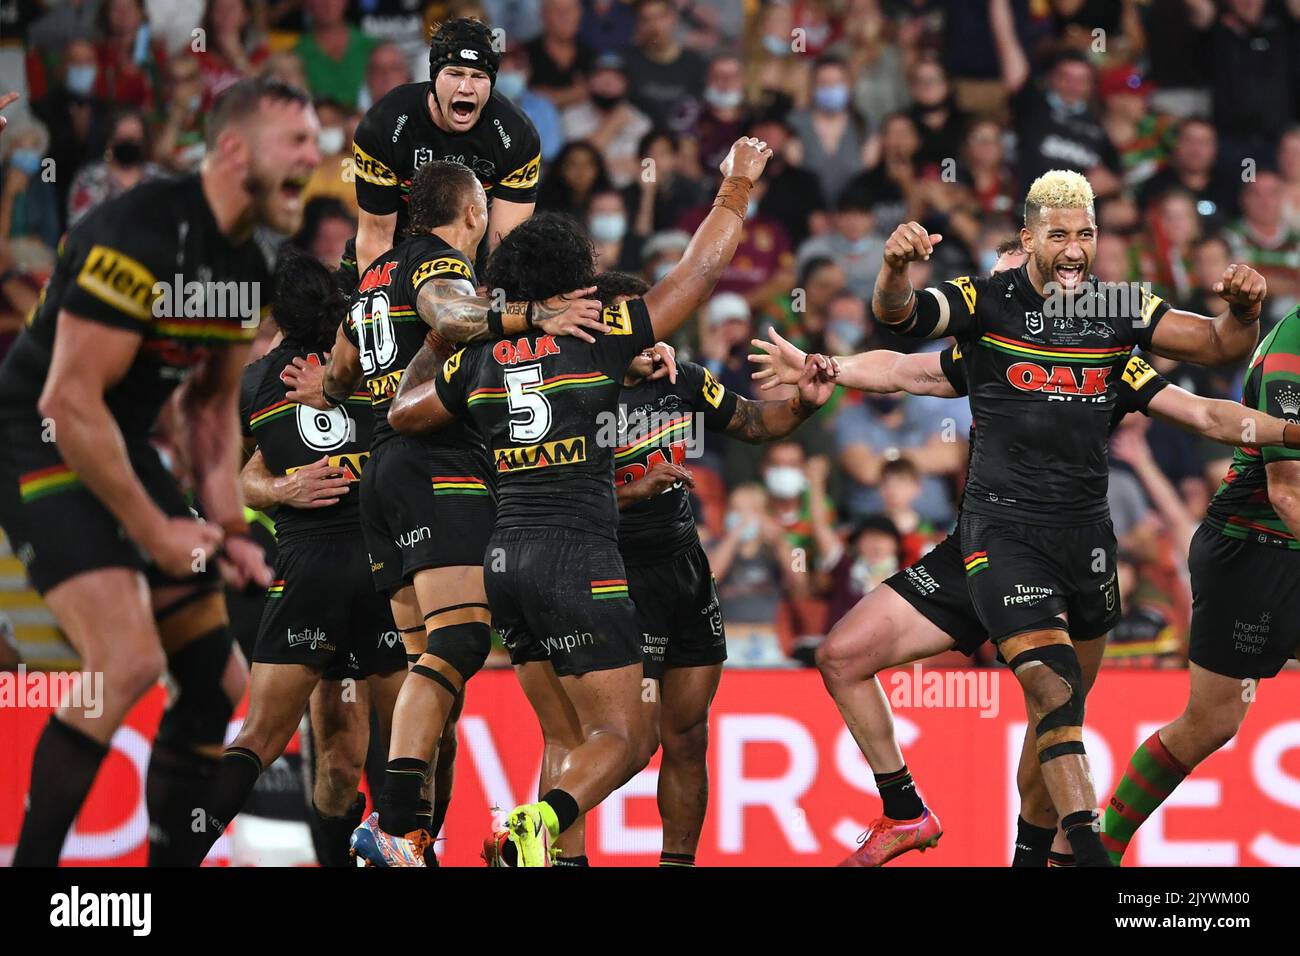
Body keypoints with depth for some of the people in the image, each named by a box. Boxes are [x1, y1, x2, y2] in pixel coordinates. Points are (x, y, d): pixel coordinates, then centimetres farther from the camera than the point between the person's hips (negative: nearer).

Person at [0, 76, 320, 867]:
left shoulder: (247, 266, 6)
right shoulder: (142, 236, -23)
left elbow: (214, 406, 19)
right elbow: (69, 403, -24)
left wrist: (227, 529, 6)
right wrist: (154, 532, -18)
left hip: (126, 450, 9)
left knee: (217, 684, 8)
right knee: (129, 661, -26)